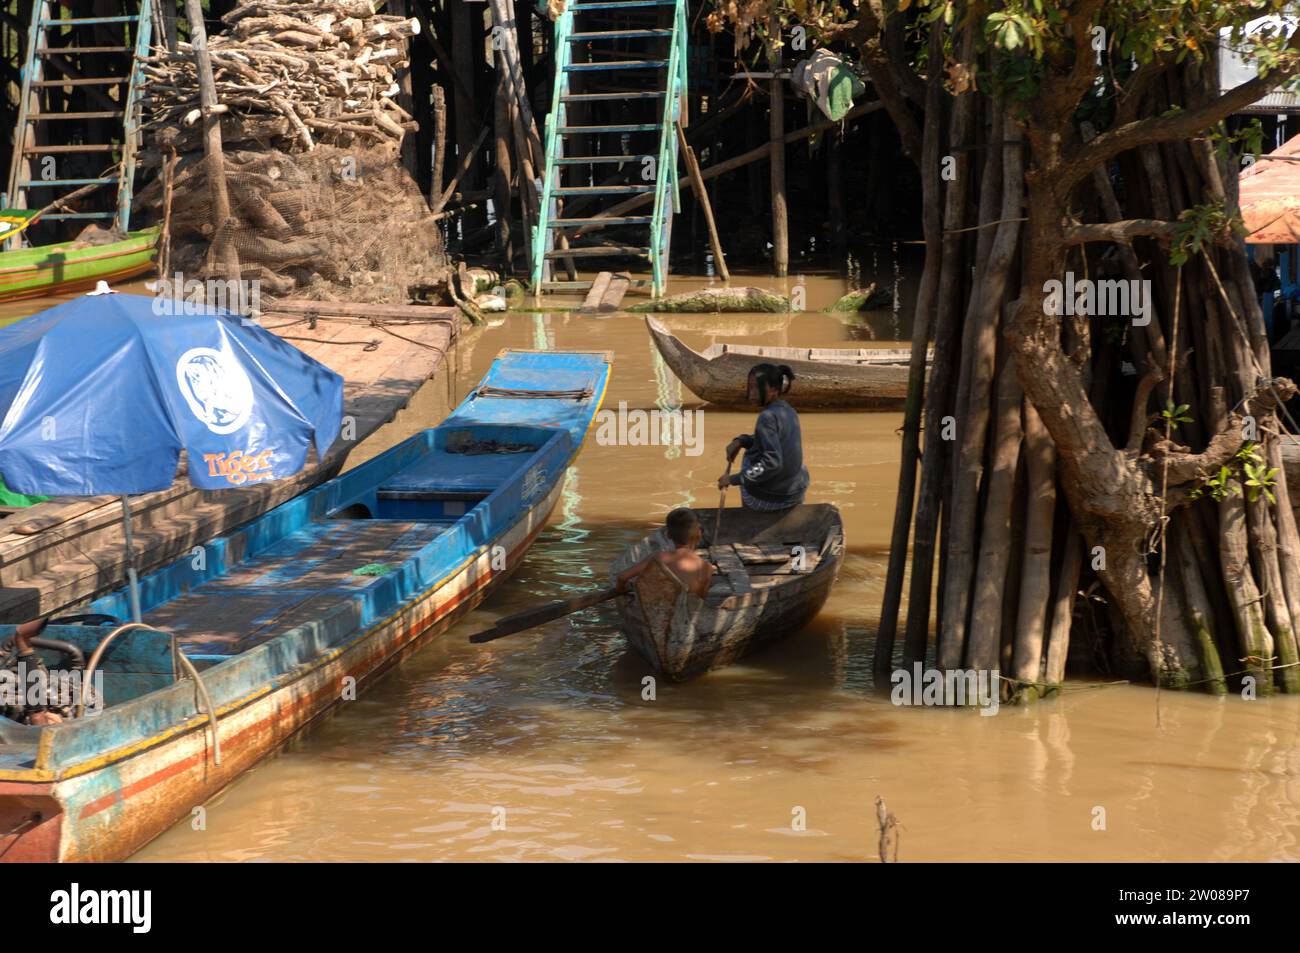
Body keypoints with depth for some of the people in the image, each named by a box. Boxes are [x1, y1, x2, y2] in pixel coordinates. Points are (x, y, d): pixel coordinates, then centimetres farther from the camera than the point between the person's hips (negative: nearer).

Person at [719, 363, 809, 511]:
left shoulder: (768, 417, -23)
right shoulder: (788, 411, 1)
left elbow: (772, 462, -29)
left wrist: (733, 479, -24)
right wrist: (740, 441, 1)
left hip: (769, 498, -6)